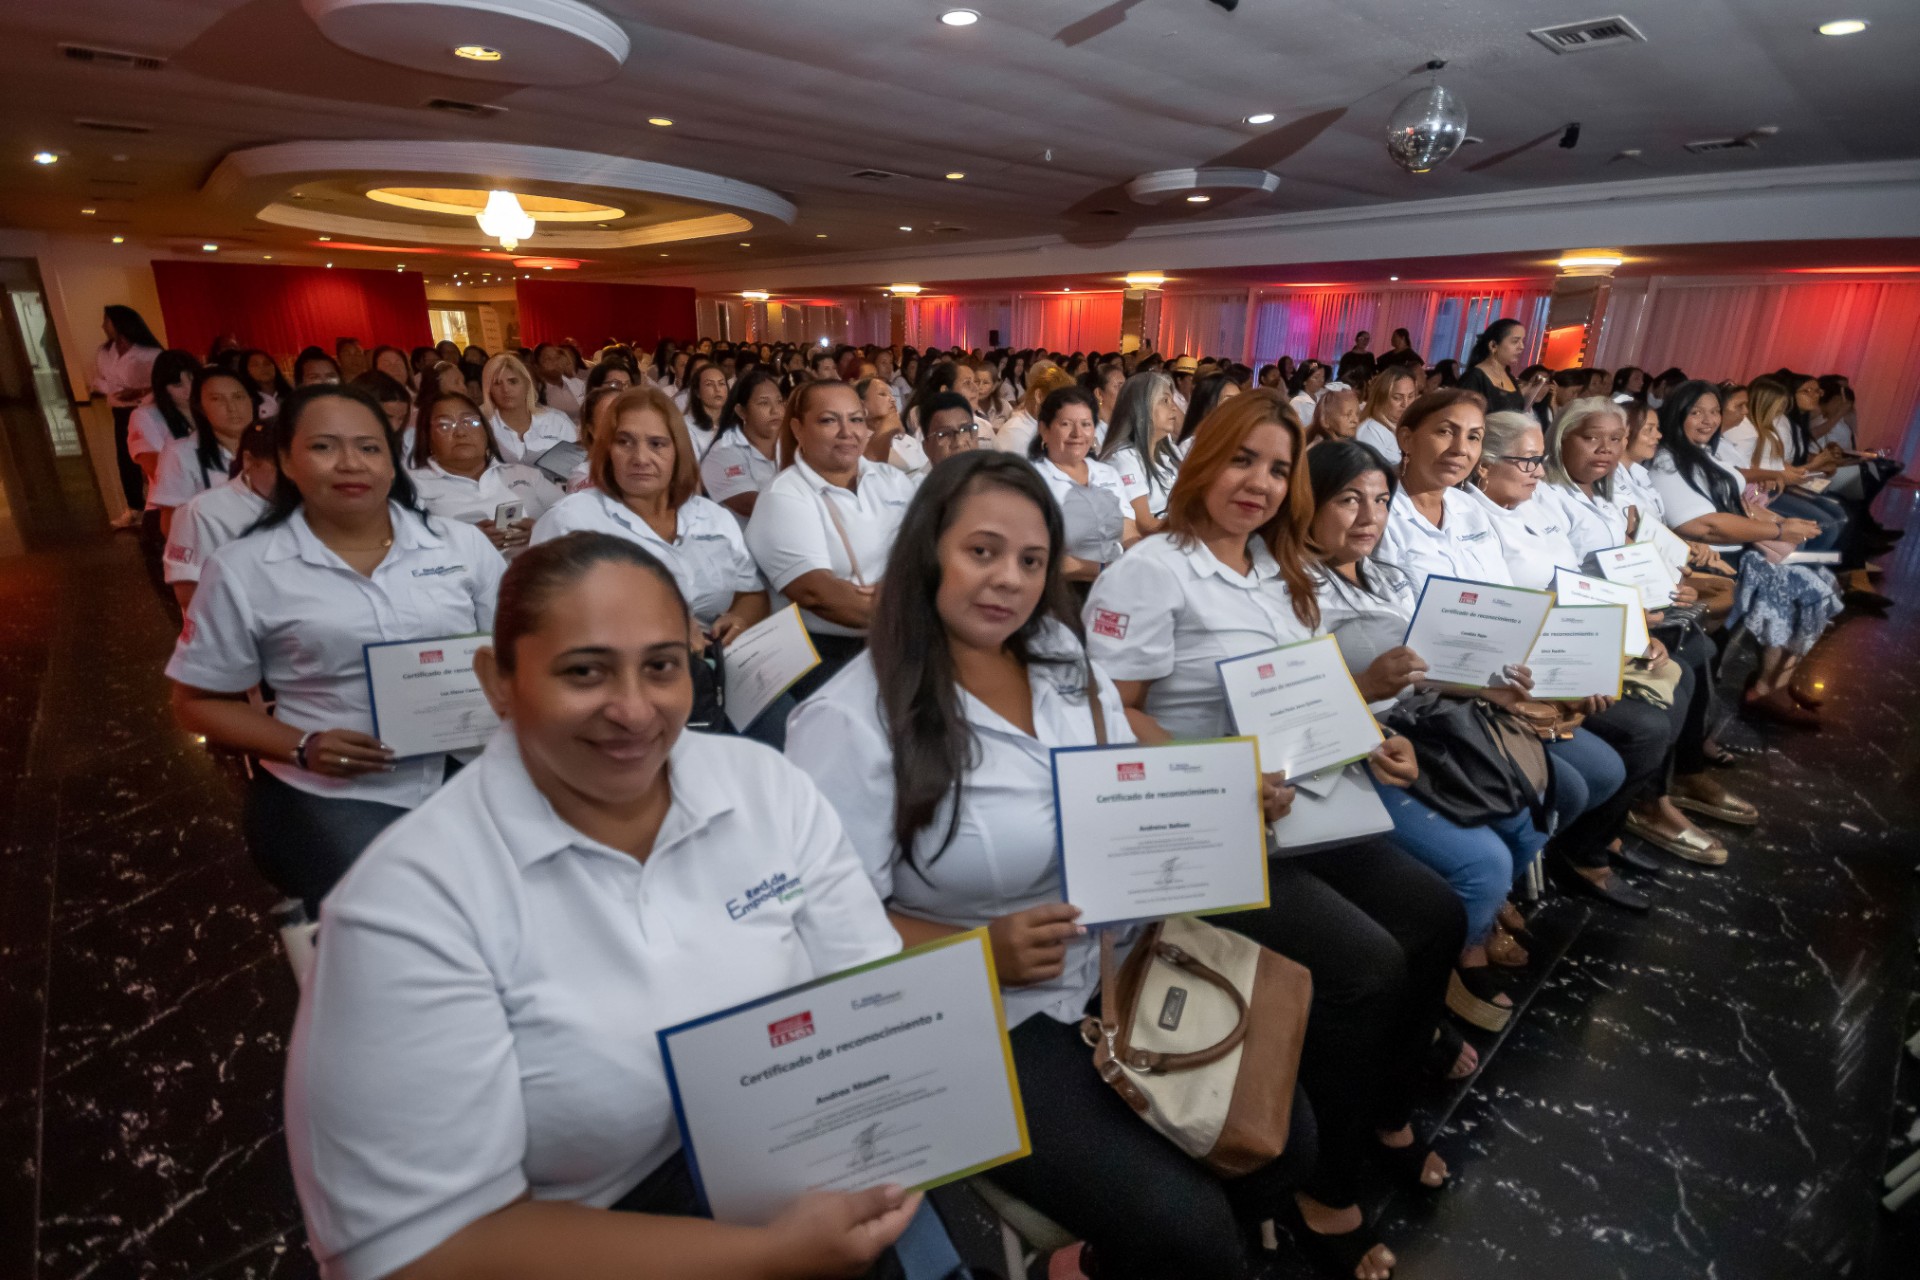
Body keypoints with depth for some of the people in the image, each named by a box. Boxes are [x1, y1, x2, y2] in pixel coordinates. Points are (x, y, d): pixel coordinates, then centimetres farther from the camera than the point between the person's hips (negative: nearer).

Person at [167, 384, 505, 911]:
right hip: (329, 795, -1)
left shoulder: (462, 543, 6)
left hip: (471, 770, 2)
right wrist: (302, 748, -9)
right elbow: (197, 702, 8)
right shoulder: (241, 569, 2)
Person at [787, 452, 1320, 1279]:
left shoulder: (1066, 659, 3)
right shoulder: (849, 720, -17)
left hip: (1116, 975, 7)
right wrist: (981, 953, -24)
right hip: (981, 1027, -6)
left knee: (1284, 1140, 0)